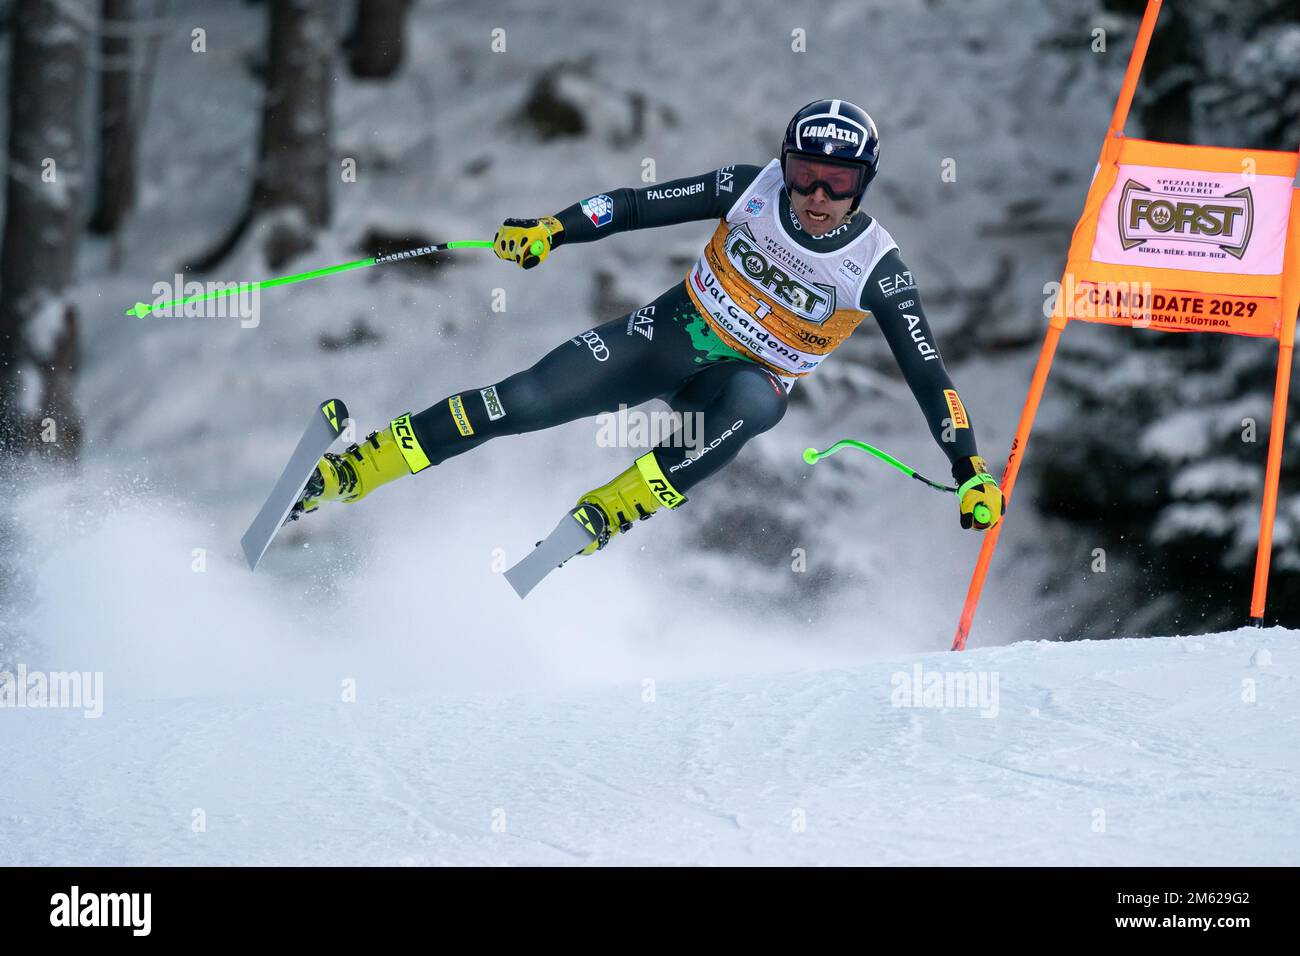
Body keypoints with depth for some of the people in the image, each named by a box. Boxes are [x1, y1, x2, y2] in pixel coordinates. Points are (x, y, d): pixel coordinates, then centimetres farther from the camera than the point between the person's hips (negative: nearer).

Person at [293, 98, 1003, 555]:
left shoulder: (874, 267, -18)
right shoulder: (753, 189, -13)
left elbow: (926, 371, -16)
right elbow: (640, 206, -8)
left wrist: (969, 468, -24)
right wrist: (550, 230, -21)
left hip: (750, 379, -1)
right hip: (673, 334, 2)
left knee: (751, 403, -41)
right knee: (528, 400, -17)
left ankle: (605, 515, -35)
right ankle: (347, 473, -11)